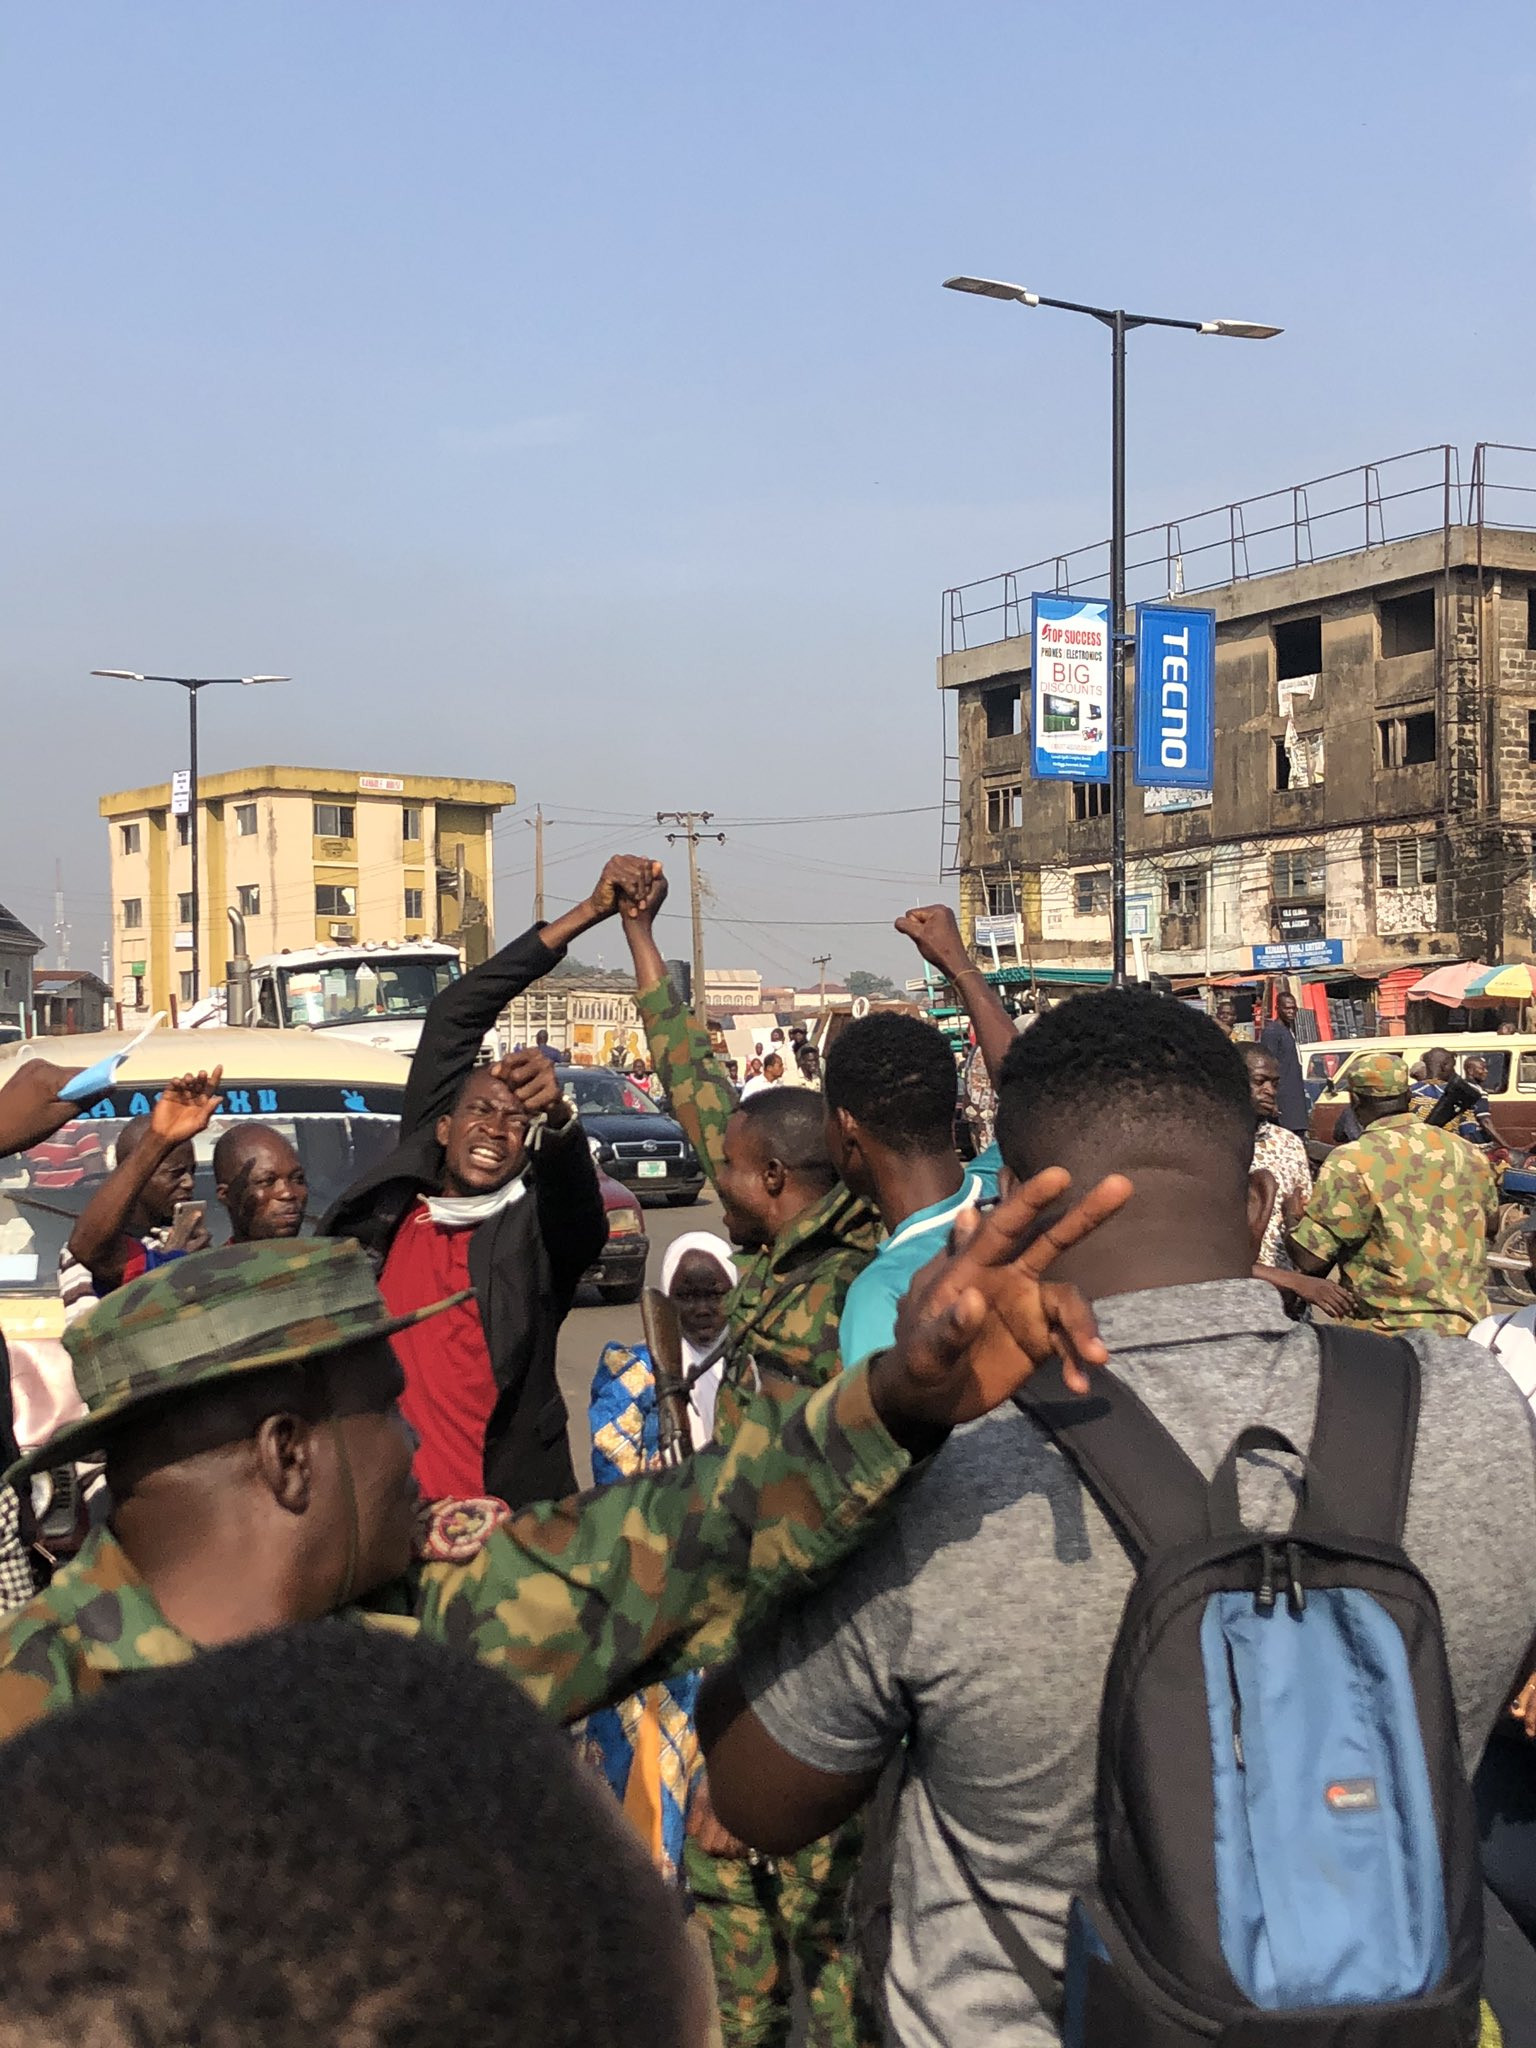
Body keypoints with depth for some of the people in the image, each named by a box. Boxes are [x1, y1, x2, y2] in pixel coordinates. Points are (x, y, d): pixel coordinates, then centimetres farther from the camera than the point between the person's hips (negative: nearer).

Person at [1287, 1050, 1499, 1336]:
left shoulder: (1351, 1164, -17)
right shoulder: (1466, 1152, 1)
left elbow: (1309, 1258, -16)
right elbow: (1491, 1223, 18)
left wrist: (1291, 1219, 4)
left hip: (1395, 1334, -5)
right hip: (1470, 1329, 5)